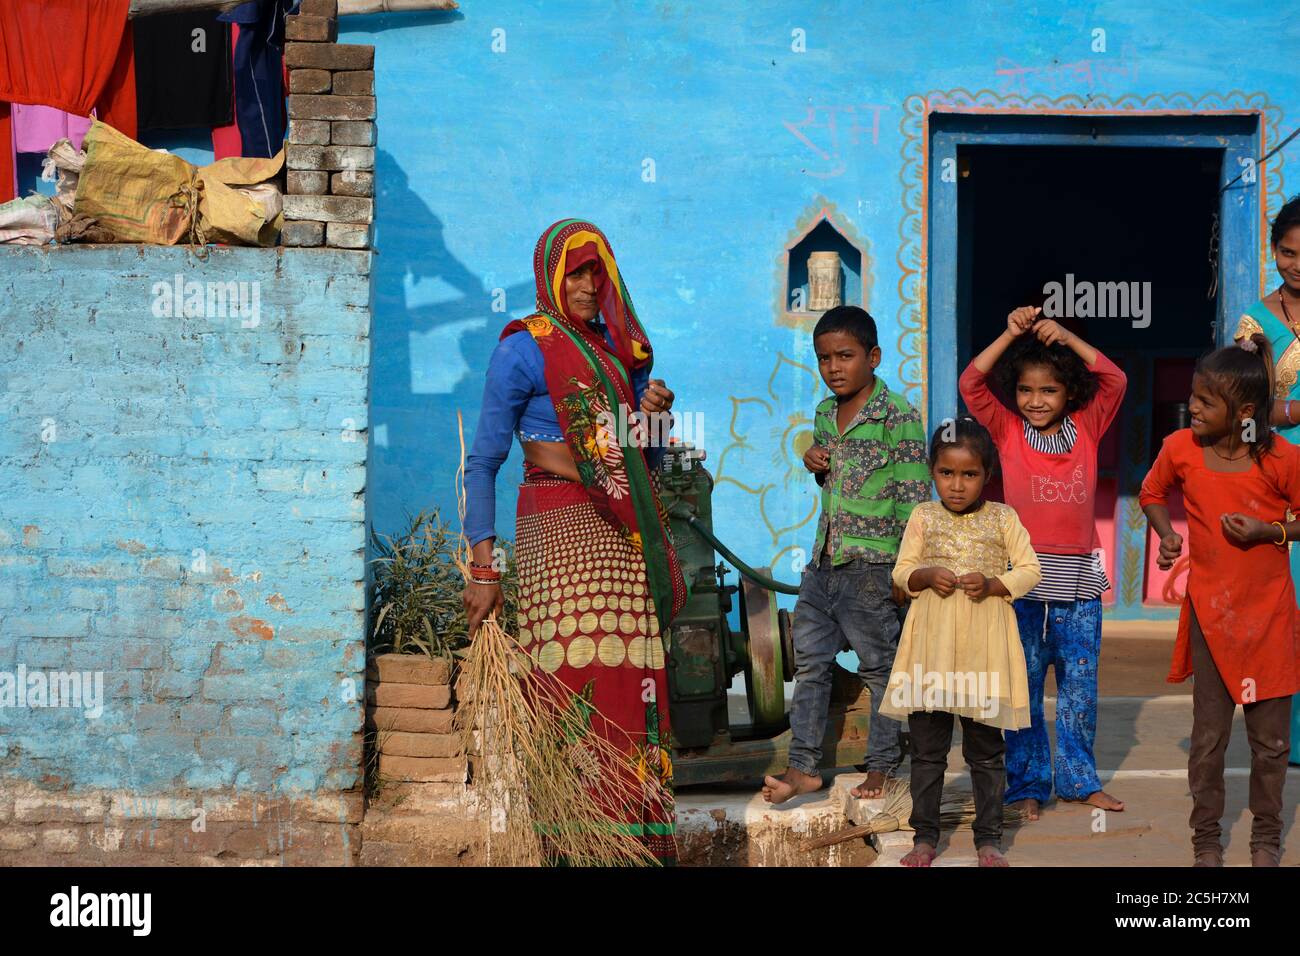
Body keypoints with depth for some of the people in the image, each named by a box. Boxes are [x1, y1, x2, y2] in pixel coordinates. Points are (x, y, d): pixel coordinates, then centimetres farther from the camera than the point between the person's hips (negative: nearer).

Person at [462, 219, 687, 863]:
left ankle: (638, 834, 5)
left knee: (632, 683, -1)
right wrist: (483, 567, -11)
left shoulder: (620, 347, 18)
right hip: (560, 527, -6)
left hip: (625, 531, 6)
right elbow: (483, 463, -4)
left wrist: (654, 414, 3)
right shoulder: (524, 348, -1)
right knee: (576, 677, -13)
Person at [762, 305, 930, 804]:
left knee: (879, 667, 4)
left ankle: (882, 766, 15)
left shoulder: (899, 415, -10)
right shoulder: (824, 414, 12)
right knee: (809, 660, 8)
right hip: (824, 558, 7)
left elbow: (913, 496, -12)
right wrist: (816, 465, 4)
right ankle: (804, 766, 14)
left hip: (872, 562, -7)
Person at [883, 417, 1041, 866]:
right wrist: (926, 576, -14)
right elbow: (901, 572, 6)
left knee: (986, 749, 7)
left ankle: (989, 837, 18)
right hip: (931, 644, 1)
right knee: (927, 748, 6)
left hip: (984, 644, -1)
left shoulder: (1003, 518, 1)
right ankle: (925, 836, 16)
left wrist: (992, 584, -15)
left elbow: (1030, 570, 1)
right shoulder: (923, 517, 3)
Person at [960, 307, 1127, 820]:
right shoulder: (1008, 430, 2)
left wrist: (1066, 336, -10)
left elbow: (1115, 381, -5)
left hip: (1079, 578, 2)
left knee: (1079, 685, 9)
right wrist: (1011, 333, -13)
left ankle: (1080, 778, 22)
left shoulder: (1087, 427, 6)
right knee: (1023, 685, 4)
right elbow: (970, 384, -8)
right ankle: (1027, 783, 14)